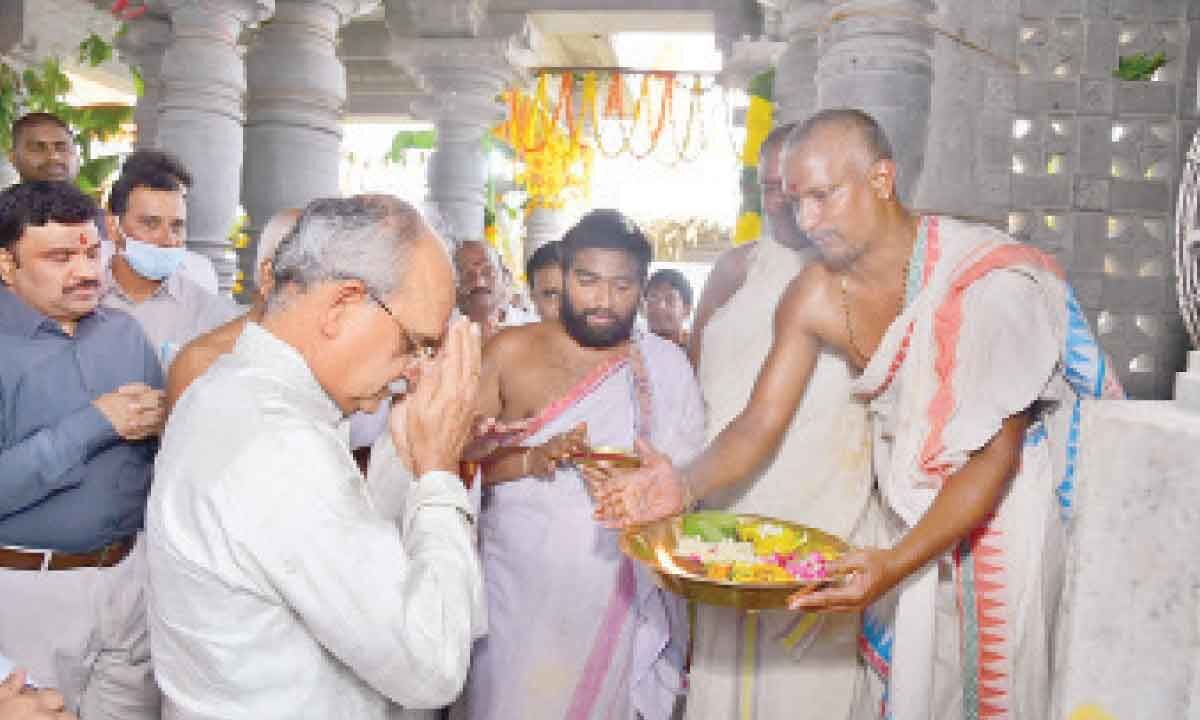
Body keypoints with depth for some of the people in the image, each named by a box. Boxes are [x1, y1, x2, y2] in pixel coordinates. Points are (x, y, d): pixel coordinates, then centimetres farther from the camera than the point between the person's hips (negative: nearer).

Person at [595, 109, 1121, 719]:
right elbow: (760, 423, -9)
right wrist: (685, 486, -29)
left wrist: (895, 564, -37)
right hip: (912, 504, 4)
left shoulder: (989, 282, -28)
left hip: (1009, 496, -4)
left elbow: (996, 453, -27)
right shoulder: (814, 298, -13)